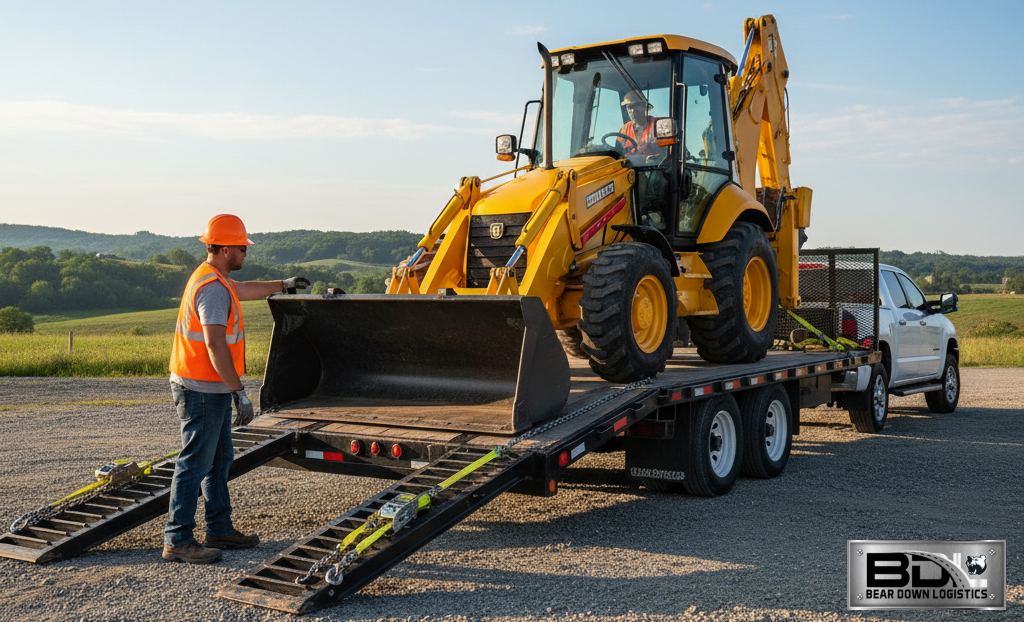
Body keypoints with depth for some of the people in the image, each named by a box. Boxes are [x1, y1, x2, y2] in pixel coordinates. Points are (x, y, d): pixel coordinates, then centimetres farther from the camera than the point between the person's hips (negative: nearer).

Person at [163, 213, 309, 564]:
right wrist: (239, 393, -24)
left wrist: (283, 285, 48)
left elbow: (244, 290, 36)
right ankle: (178, 541, 1)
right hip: (203, 391, -11)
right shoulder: (213, 289, -20)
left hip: (212, 390, 11)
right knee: (195, 464, -5)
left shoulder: (212, 279, 14)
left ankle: (220, 530, 26)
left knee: (220, 461, 17)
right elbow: (215, 346, -26)